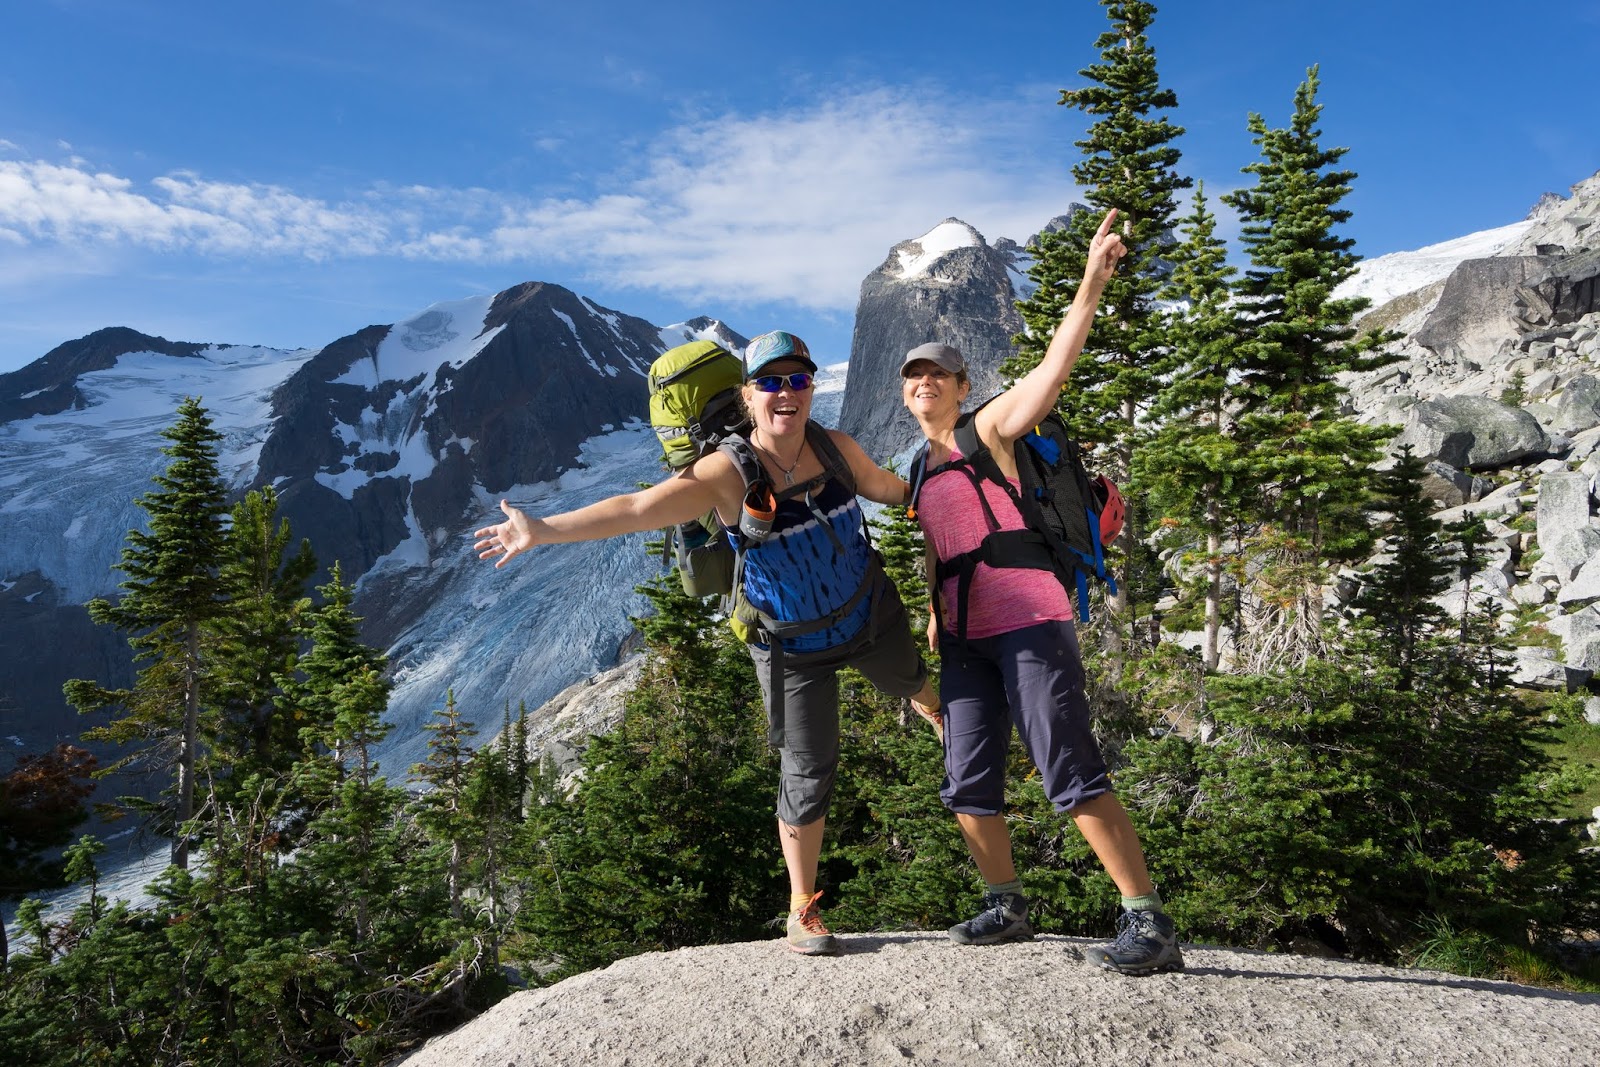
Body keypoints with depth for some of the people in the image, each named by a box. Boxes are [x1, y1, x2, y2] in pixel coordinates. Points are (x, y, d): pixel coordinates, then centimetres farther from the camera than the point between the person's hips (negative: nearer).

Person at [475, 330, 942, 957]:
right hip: (794, 649, -4)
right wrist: (544, 529, -45)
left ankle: (933, 707, 74)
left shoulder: (836, 448, -14)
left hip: (871, 613, 5)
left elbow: (892, 489, 6)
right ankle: (802, 912, 20)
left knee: (908, 681, 34)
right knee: (808, 776, 0)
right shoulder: (729, 475, -26)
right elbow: (636, 509, -36)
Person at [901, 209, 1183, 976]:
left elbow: (1056, 364, -13)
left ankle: (1149, 923, -4)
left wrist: (1092, 281, -24)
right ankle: (1006, 907, 23)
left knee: (1072, 777, -12)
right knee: (967, 786, 6)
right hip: (966, 639, 7)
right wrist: (935, 618, 16)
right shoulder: (922, 469, 21)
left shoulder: (990, 428, 1)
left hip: (1030, 623, -7)